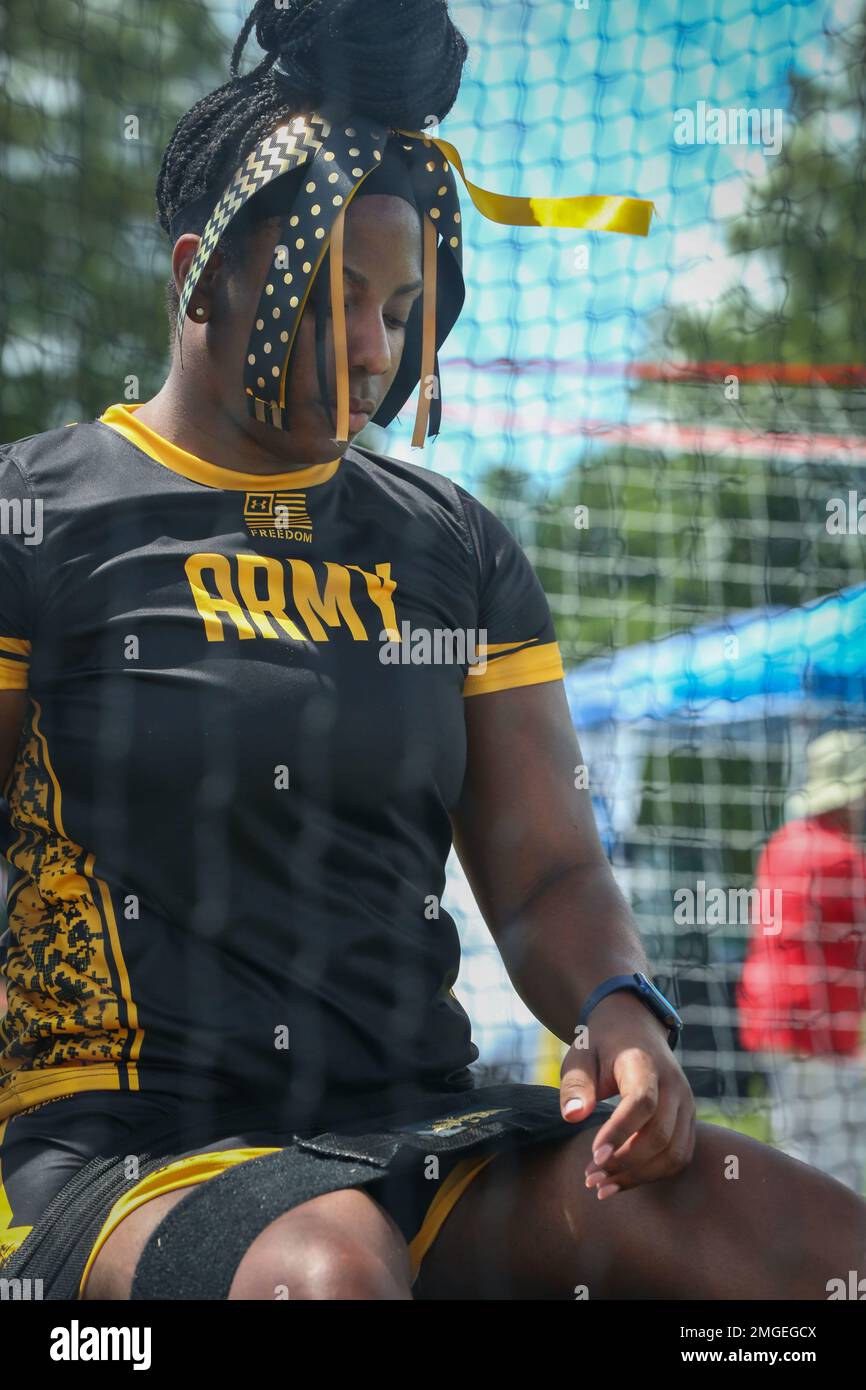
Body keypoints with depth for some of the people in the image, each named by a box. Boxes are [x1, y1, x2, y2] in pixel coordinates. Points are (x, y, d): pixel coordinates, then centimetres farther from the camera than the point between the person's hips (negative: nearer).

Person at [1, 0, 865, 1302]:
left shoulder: (456, 549, 17)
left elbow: (547, 867, 15)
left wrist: (619, 1010, -8)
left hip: (427, 1138, 5)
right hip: (121, 1148, -4)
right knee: (330, 1264, -40)